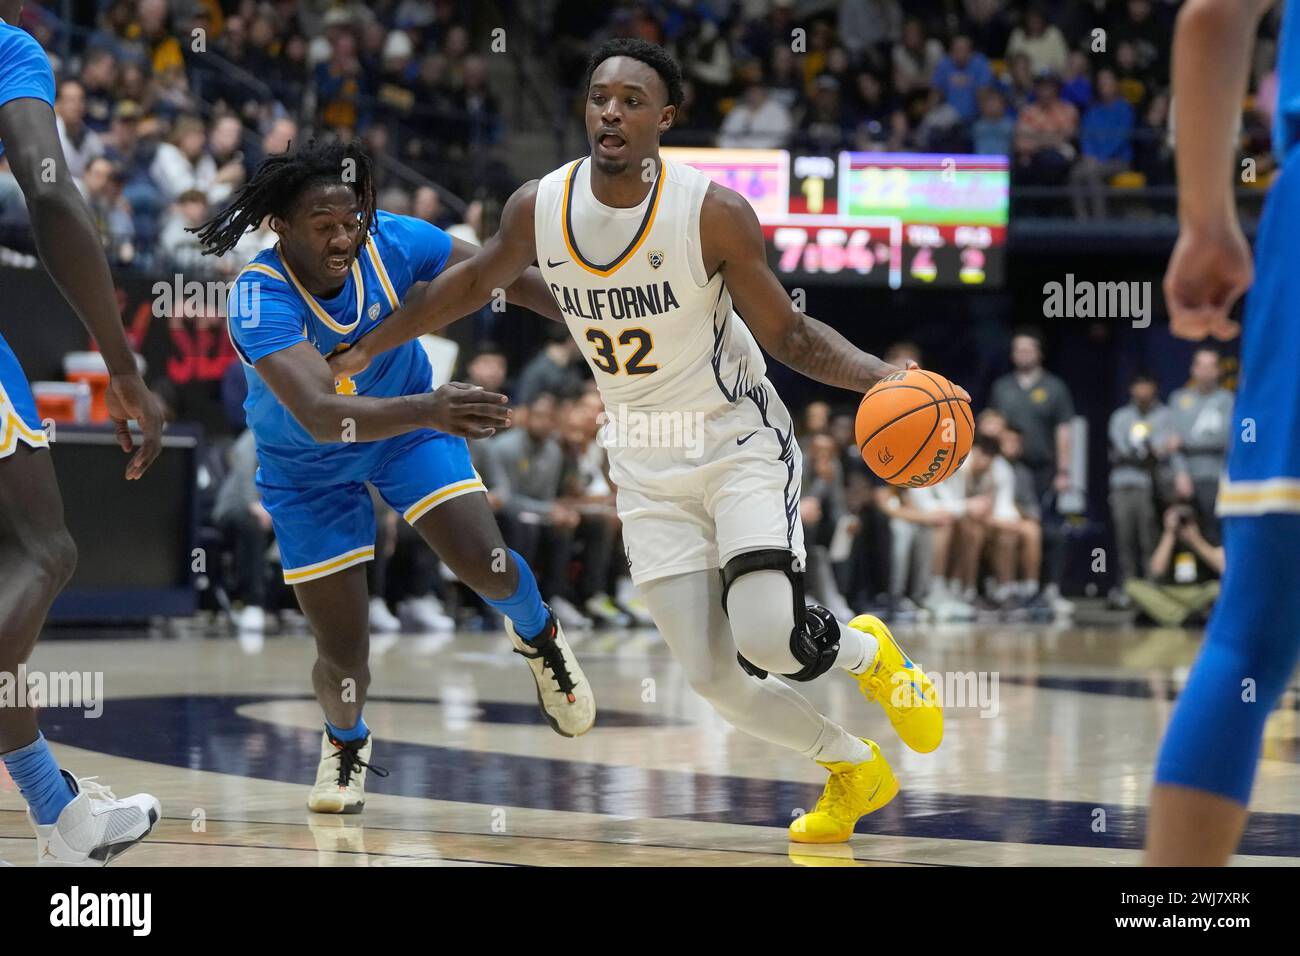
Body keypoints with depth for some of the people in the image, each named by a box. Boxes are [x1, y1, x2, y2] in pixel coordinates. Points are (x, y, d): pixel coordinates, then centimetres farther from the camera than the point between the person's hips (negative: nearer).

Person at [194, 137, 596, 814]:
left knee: (489, 568, -17)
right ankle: (345, 740, 36)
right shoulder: (259, 299, -36)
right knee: (344, 661, -1)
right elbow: (319, 416, -50)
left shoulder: (391, 243, -26)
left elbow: (505, 277, -11)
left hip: (408, 426, 2)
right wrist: (426, 411, -65)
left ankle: (538, 638, 21)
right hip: (308, 467, -2)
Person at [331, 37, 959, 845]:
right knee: (714, 677, -1)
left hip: (738, 441, -4)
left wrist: (878, 377, -27)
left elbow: (788, 334, -10)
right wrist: (367, 348, 17)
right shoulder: (539, 208, -8)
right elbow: (475, 283, 12)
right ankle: (855, 770, 25)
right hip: (646, 467, 4)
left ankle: (869, 650, 13)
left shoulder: (713, 212, -19)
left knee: (767, 638, -24)